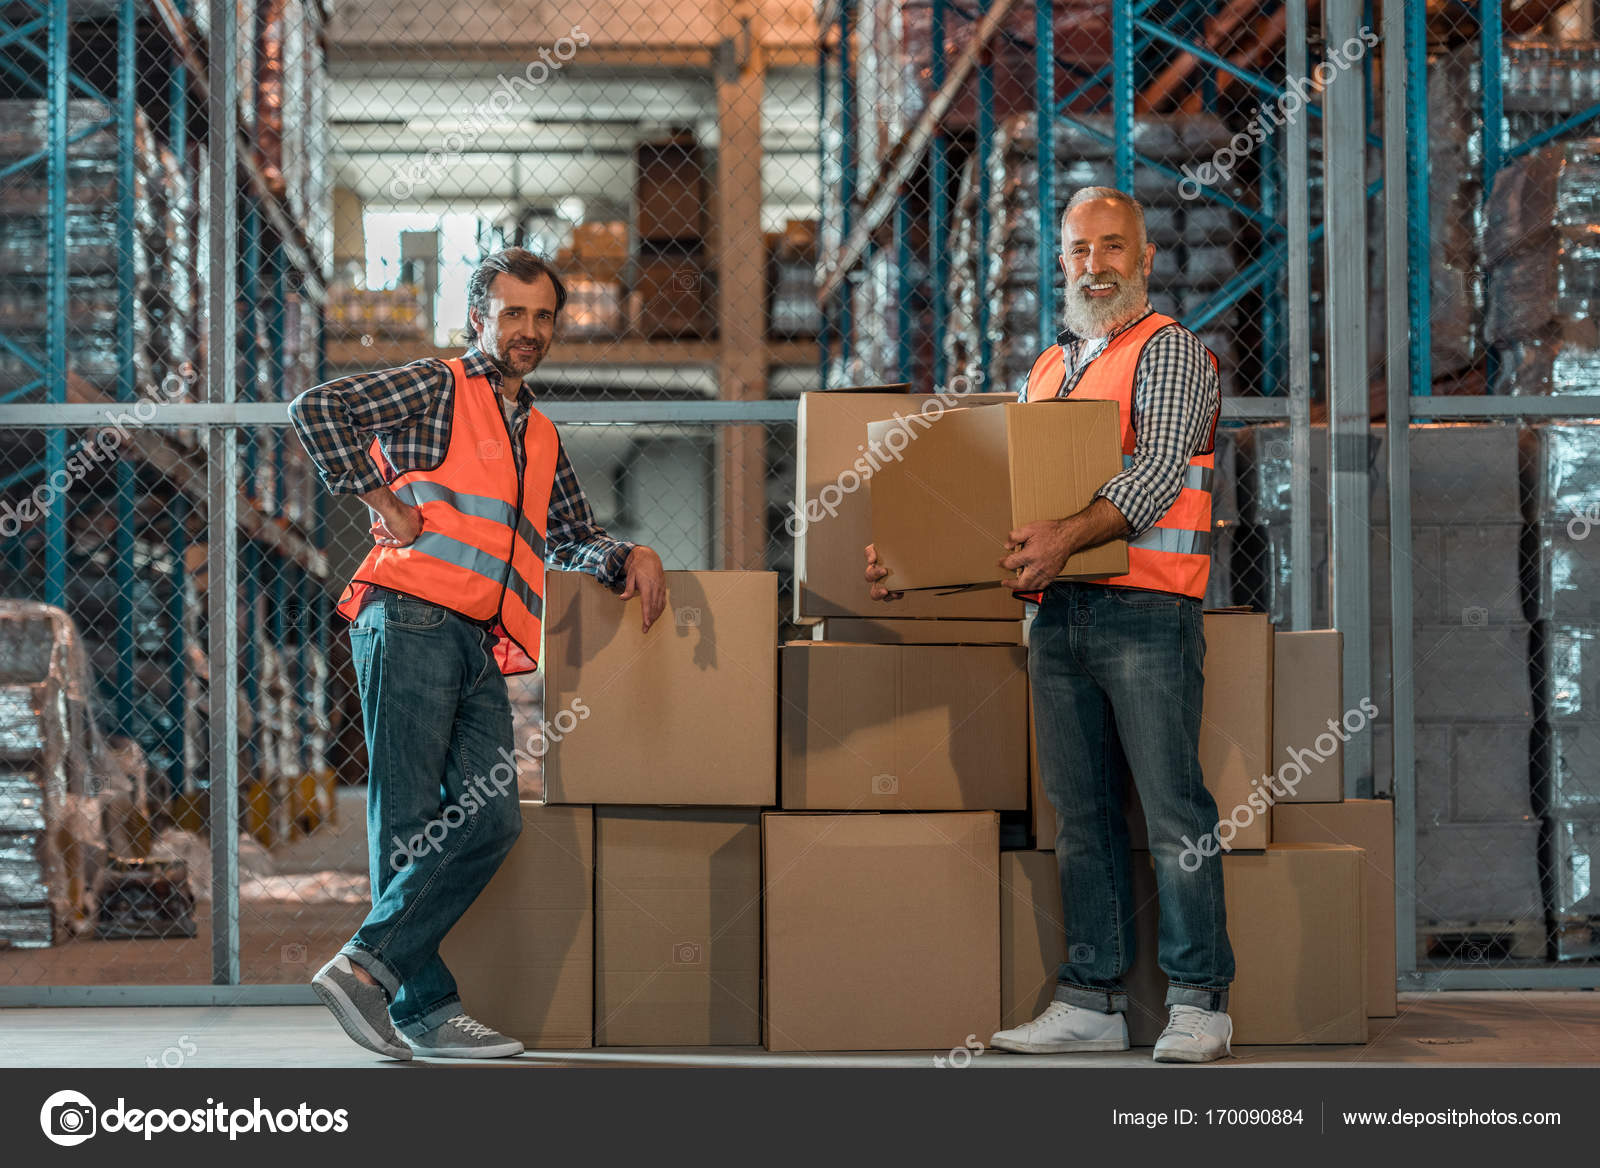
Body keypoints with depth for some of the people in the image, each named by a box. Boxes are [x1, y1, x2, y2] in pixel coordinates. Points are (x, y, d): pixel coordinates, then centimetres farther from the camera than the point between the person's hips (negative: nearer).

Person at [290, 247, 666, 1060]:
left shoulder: (541, 439, 25)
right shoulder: (437, 389, 3)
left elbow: (571, 542, 30)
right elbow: (316, 408, -9)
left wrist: (631, 557, 9)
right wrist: (384, 503, -9)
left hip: (480, 648, 7)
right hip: (411, 622, -7)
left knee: (492, 820, -4)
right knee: (409, 817, -6)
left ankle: (368, 964, -1)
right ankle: (423, 1007, -2)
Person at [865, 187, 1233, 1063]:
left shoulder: (1169, 351, 1)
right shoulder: (1045, 371, 23)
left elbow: (1159, 472, -14)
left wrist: (1067, 536, -28)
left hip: (1144, 608, -7)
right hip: (1054, 613, 7)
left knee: (1173, 810, -7)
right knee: (1080, 815, 7)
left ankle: (1199, 1002, -2)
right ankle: (1092, 1001, 12)